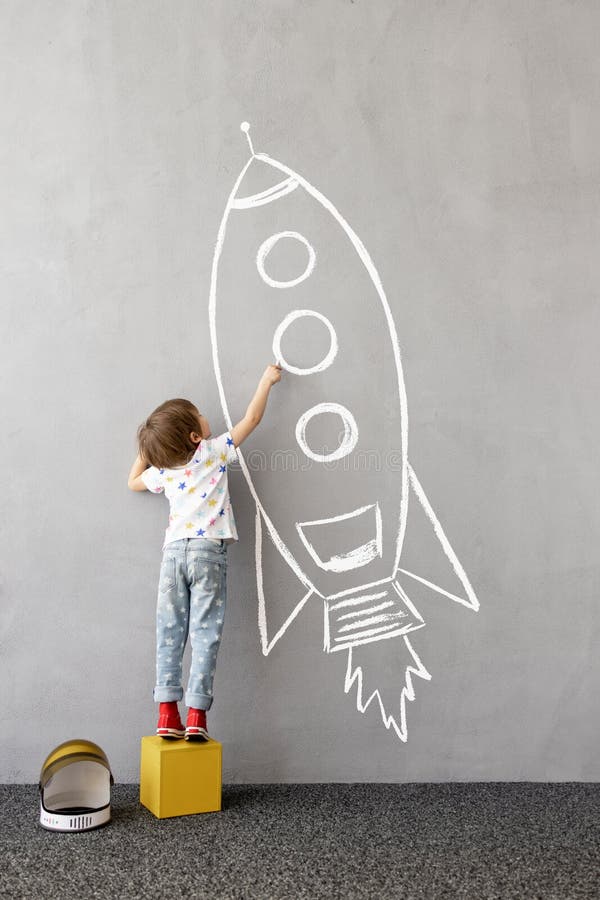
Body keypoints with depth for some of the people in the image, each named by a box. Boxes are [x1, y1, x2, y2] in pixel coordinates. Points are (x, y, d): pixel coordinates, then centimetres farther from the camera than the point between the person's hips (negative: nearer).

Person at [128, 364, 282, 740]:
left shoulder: (162, 471, 13)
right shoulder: (214, 451, 2)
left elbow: (133, 481, 33)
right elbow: (252, 418, 9)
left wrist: (146, 449, 37)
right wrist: (267, 380, 21)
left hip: (173, 550, 4)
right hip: (207, 548, -4)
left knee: (170, 631, 6)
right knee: (205, 631, -2)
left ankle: (168, 714, 4)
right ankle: (196, 716, -4)